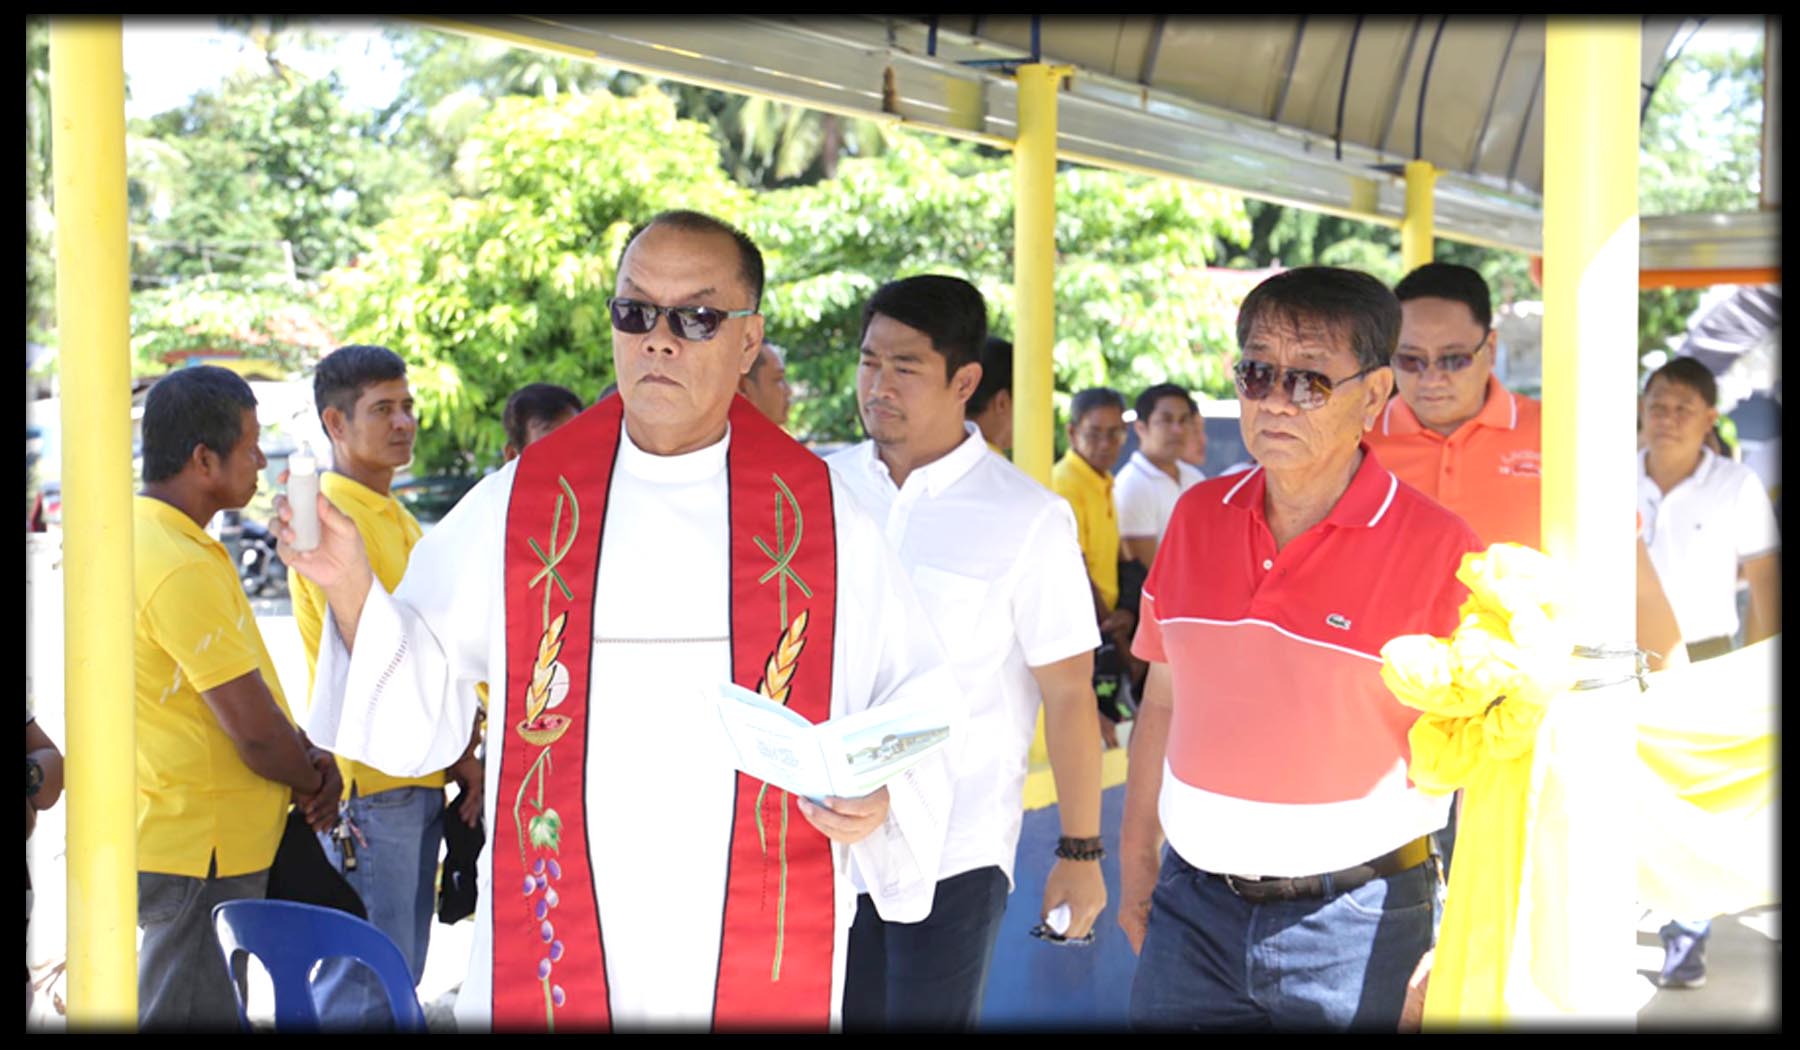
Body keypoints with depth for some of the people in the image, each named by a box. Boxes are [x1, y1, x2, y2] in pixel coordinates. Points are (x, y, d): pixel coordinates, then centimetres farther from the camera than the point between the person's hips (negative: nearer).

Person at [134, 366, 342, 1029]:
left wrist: (307, 758, 2)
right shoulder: (181, 567, -22)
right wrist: (315, 778, -3)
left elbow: (247, 693, 15)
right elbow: (254, 730, -22)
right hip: (201, 851, -10)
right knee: (189, 1012, -2)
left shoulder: (149, 536, 11)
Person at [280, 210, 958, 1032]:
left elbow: (918, 704, 3)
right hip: (558, 952, 0)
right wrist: (350, 587, -14)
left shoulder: (821, 517, -1)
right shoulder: (516, 506, 1)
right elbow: (416, 703, 2)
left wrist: (882, 795, -15)